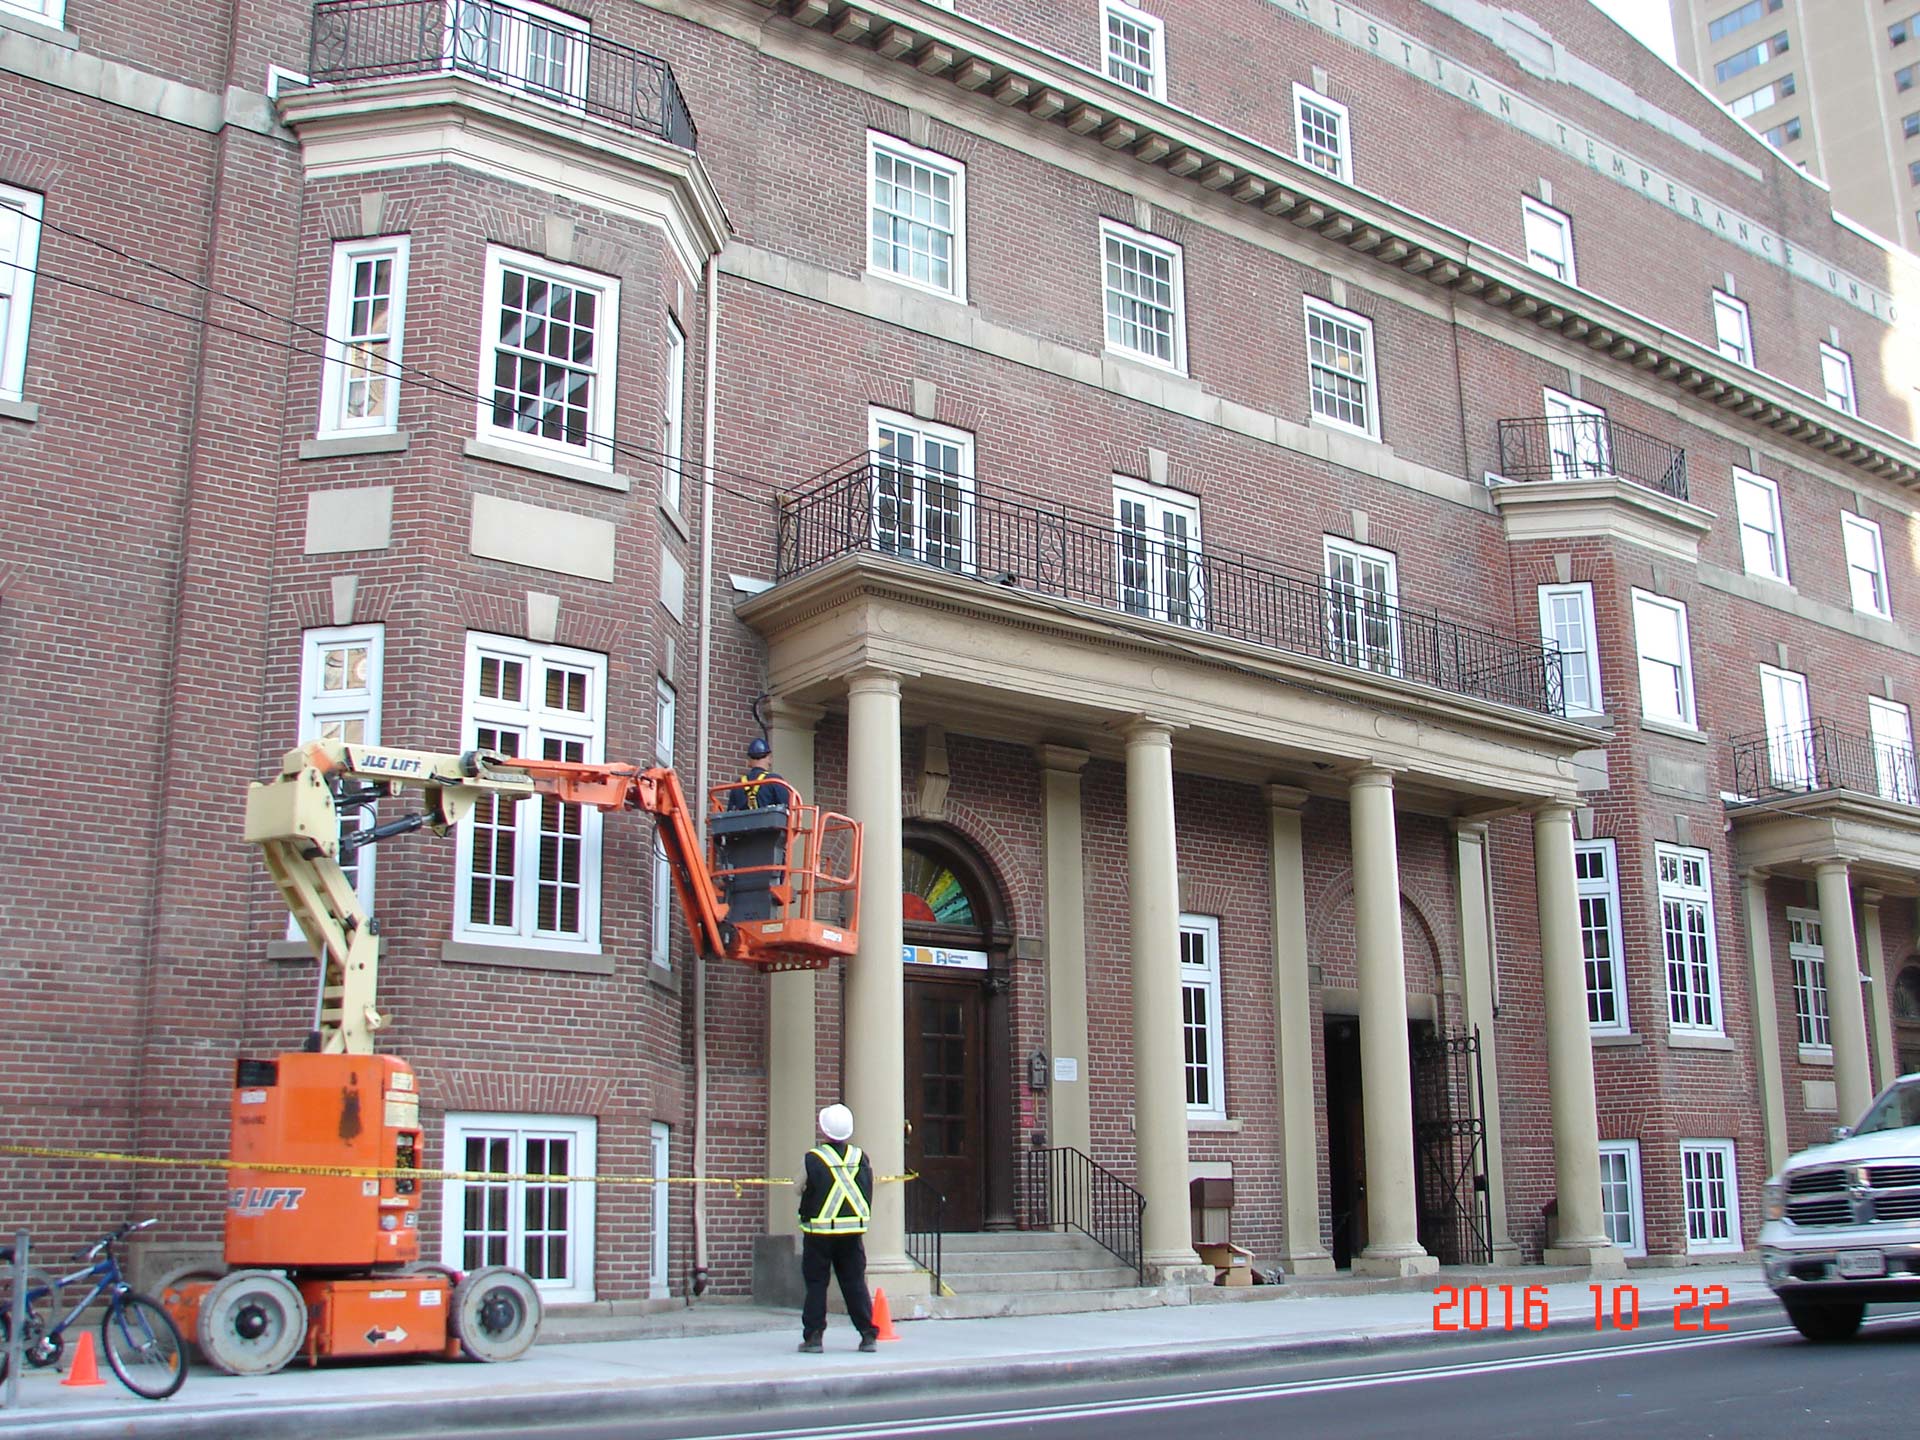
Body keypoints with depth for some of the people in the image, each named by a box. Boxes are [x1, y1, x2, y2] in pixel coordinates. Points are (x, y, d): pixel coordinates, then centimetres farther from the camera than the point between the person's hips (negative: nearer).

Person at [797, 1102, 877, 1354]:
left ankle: (813, 1336, 3)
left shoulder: (814, 1158, -11)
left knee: (816, 1284, 4)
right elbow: (868, 1192, 8)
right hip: (853, 1231, 3)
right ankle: (868, 1335, 7)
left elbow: (808, 1194, -6)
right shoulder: (860, 1157, 1)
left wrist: (805, 1218, 10)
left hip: (820, 1231, -3)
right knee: (855, 1283, 9)